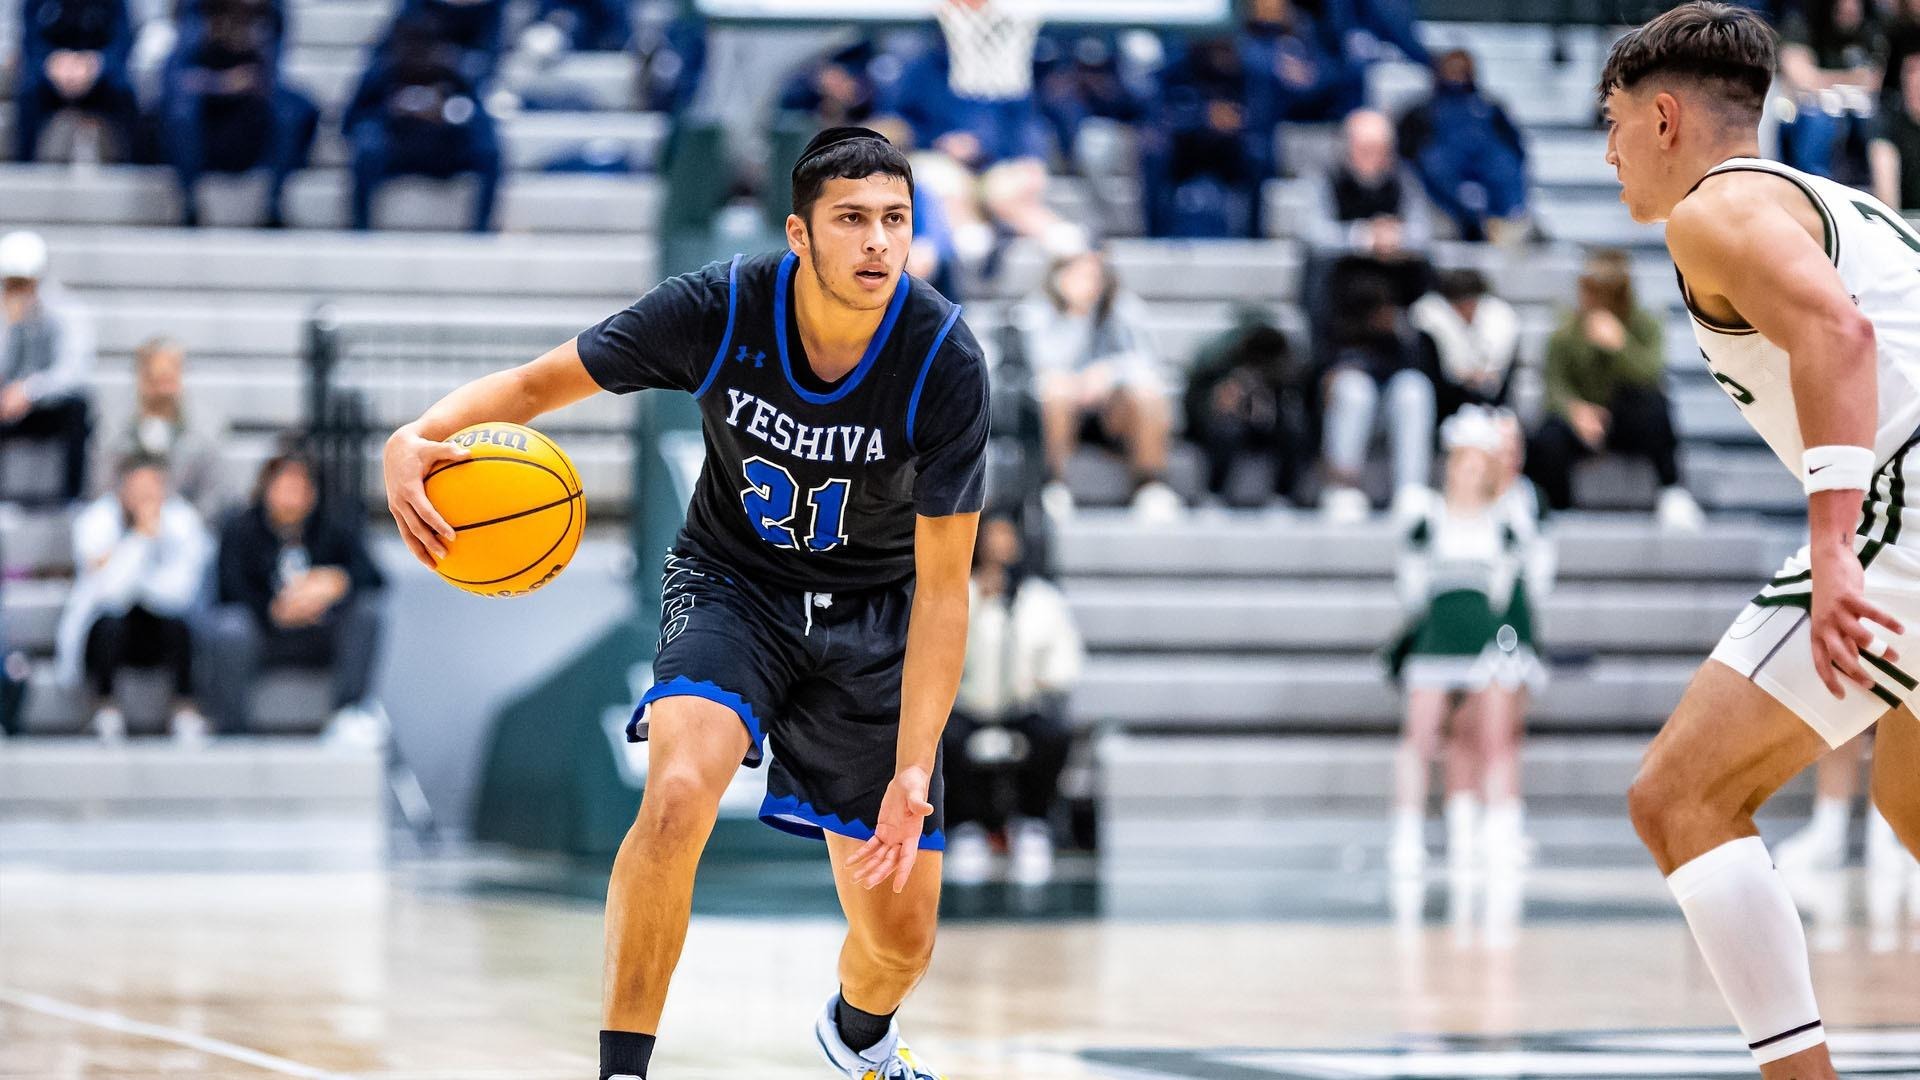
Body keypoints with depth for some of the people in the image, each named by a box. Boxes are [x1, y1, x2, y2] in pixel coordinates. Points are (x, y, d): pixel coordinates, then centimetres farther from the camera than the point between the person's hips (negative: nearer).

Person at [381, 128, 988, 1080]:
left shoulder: (946, 365, -24)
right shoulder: (720, 308, -23)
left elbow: (942, 587, -20)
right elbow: (538, 383, -12)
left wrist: (913, 771, -28)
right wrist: (418, 439, -33)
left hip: (873, 615, 1)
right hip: (733, 583, -1)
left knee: (902, 936, 2)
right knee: (679, 792, -33)